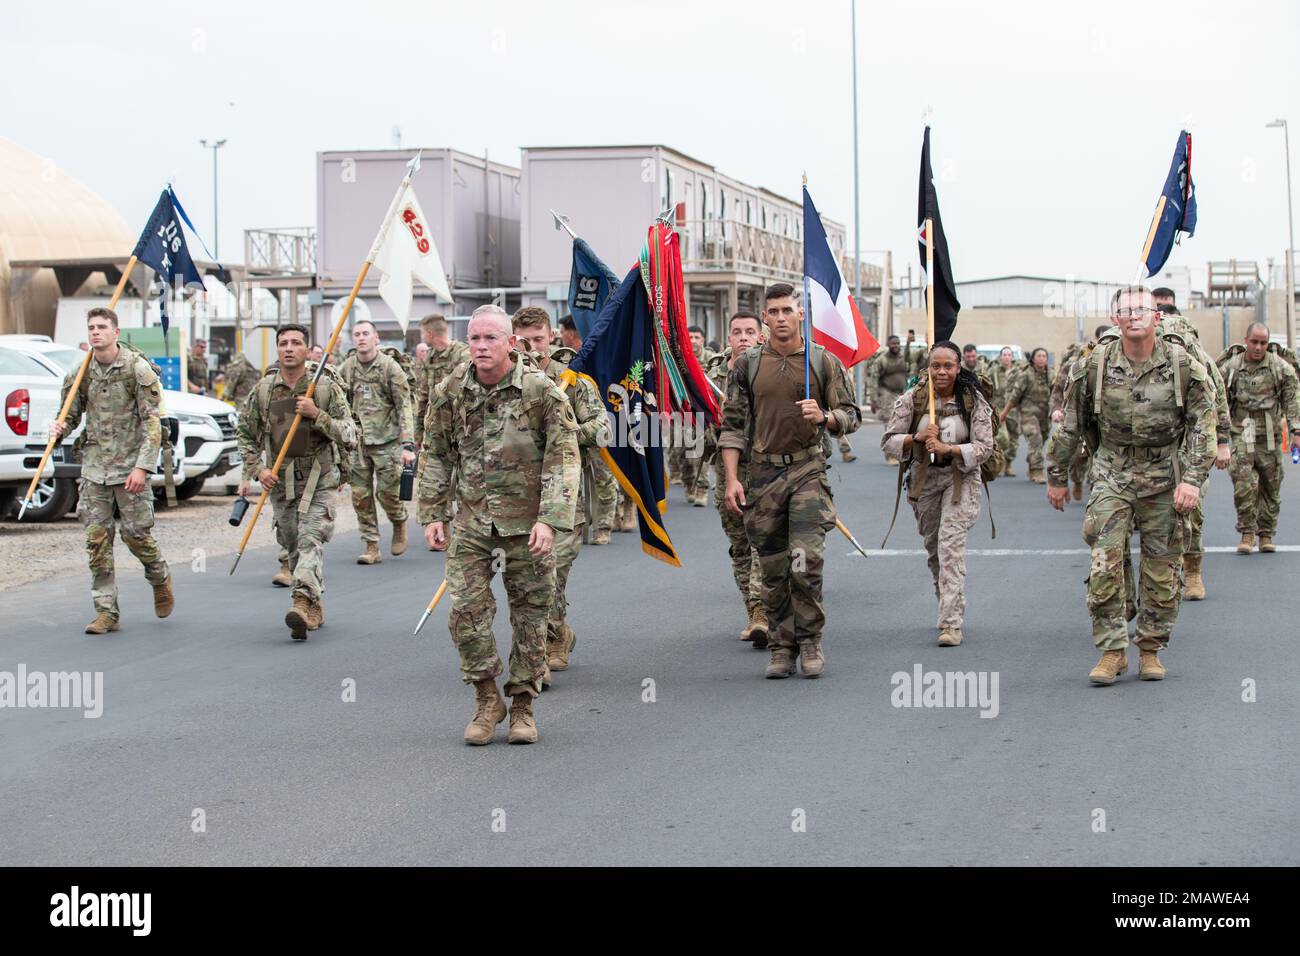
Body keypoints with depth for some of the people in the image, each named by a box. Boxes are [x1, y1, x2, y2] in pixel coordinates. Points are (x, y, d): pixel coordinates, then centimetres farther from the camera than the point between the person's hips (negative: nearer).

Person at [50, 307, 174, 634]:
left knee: (136, 533, -2)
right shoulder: (80, 373, 7)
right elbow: (72, 416, 16)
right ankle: (107, 612, 4)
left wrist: (142, 467, -18)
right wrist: (60, 428, -9)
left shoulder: (138, 368, -7)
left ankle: (160, 579, 29)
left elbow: (152, 422, -10)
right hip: (93, 466, 4)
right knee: (97, 539, -1)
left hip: (130, 465, -4)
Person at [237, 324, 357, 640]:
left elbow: (349, 435, -8)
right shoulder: (263, 389, 2)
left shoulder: (326, 386, -6)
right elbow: (246, 434, 12)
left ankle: (304, 601, -32)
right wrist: (257, 469, -2)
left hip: (319, 480, -4)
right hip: (280, 481, 4)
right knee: (292, 546, 10)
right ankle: (316, 607, 24)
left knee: (311, 540, -19)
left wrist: (317, 415, -20)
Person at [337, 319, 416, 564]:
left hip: (386, 440, -4)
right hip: (356, 442, 4)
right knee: (361, 496, 2)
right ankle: (372, 548, 10)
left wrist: (408, 445, -15)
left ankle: (399, 524, 27)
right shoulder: (345, 369, 7)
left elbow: (404, 407, -8)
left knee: (387, 492, -5)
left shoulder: (390, 367, -5)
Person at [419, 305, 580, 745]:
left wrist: (550, 519, -18)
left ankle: (522, 705, 19)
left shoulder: (541, 391, -10)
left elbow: (563, 460, -10)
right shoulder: (449, 392, 1)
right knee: (465, 609, -6)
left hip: (527, 522, -2)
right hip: (472, 519, 2)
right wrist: (432, 514, 8)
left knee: (530, 614, 5)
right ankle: (486, 699, 12)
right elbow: (438, 457, 11)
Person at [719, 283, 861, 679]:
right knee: (773, 569, 5)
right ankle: (781, 649, 15)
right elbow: (732, 424, 7)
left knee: (806, 563, -13)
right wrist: (732, 479, -1)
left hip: (809, 471, -2)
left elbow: (851, 415, 7)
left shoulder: (824, 362, 3)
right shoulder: (746, 365, 7)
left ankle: (810, 642, 3)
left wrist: (824, 417, -15)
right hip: (763, 472, 2)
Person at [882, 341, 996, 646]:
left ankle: (951, 623, -19)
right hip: (924, 479, 3)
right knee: (933, 548, 14)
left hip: (960, 479, -3)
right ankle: (948, 606, 37)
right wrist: (916, 437, -24)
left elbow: (985, 447, -13)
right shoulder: (913, 398, -6)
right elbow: (888, 441, -5)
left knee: (951, 545, -17)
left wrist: (948, 449, -27)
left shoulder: (974, 400, -10)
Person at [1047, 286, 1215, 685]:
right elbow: (1070, 425, 6)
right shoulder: (1094, 366, -5)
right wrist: (1057, 477, 11)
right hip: (1112, 475, 0)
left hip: (1165, 476, 0)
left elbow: (1202, 425, -2)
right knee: (1105, 565, -9)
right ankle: (1112, 650, 0)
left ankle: (1151, 650, 17)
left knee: (1161, 569, 4)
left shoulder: (1182, 364, -6)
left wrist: (1192, 479, -11)